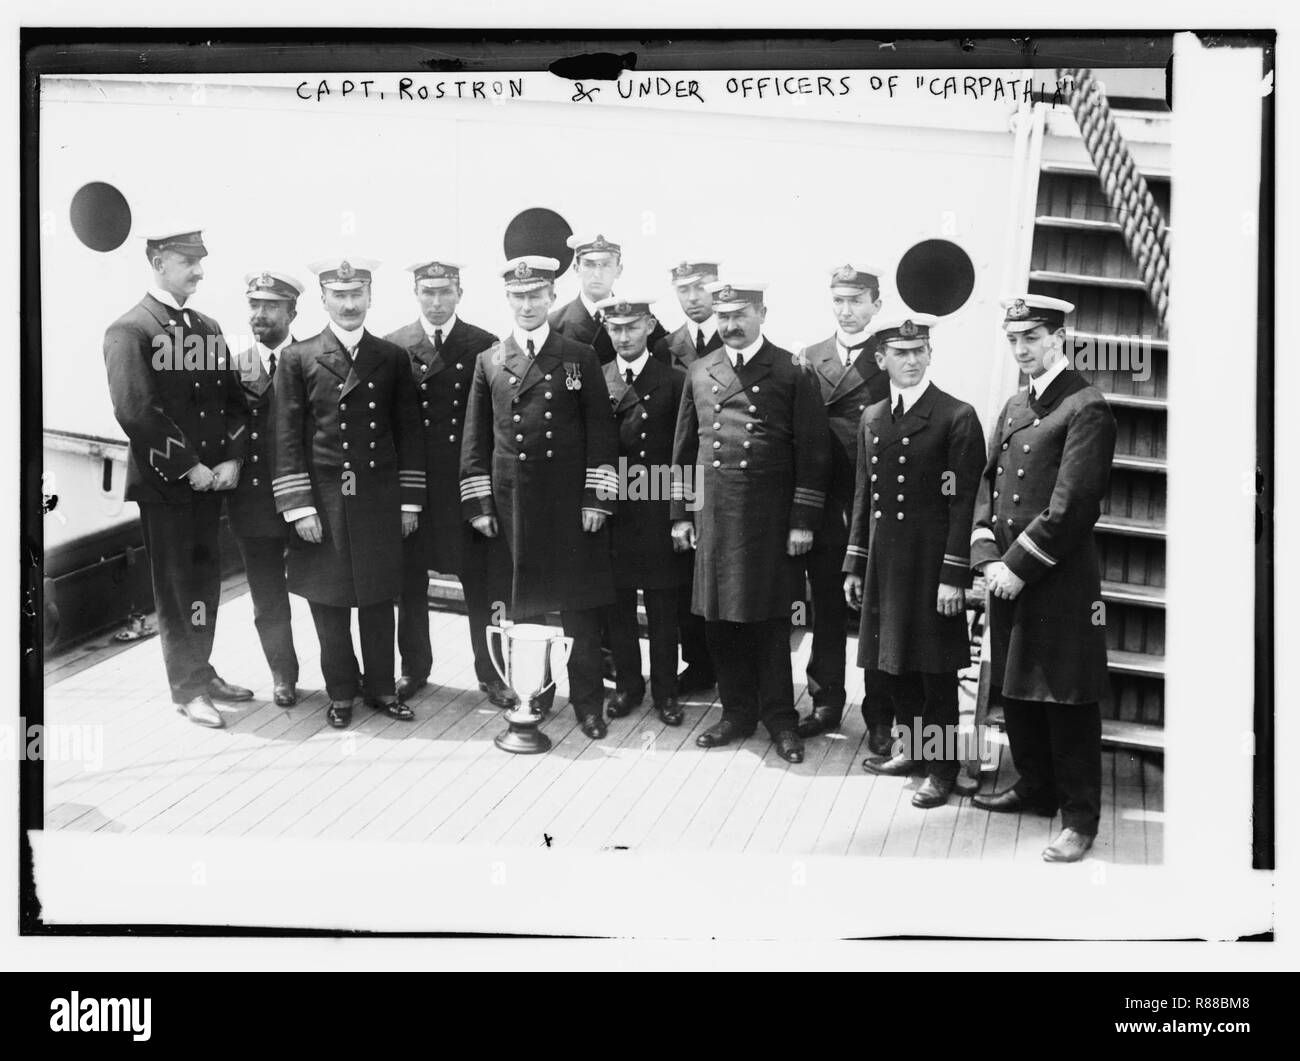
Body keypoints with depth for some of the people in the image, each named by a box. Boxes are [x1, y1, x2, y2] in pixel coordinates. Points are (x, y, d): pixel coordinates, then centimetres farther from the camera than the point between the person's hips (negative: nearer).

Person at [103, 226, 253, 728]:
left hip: (211, 478, 6)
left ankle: (201, 671, 28)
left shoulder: (208, 328, 13)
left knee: (205, 579, 13)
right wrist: (187, 466, -16)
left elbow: (234, 399, 12)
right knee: (175, 585, 2)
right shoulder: (128, 330, -9)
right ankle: (188, 689, 12)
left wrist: (231, 459, -3)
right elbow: (134, 410, -17)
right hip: (163, 481, -6)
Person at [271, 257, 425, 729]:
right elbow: (287, 438, -2)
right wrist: (299, 507, -7)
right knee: (329, 602, 6)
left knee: (378, 599, 8)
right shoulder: (298, 358, 0)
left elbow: (408, 432, 8)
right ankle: (341, 693, 19)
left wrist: (409, 501, 3)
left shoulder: (392, 358, 7)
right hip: (323, 498, -1)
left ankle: (381, 688, 22)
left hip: (380, 499, 2)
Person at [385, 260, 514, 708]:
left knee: (481, 582, 3)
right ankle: (414, 668, 24)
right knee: (409, 582, 10)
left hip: (470, 481, -1)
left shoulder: (484, 345, 2)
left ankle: (490, 671, 15)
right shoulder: (393, 348, 2)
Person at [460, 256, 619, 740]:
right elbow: (476, 440, 9)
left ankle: (588, 702, 11)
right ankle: (533, 695, 21)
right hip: (512, 504, 2)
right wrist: (478, 503, 3)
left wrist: (596, 499, -6)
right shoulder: (489, 362, 8)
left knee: (580, 608, 1)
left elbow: (600, 433, 1)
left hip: (572, 503, -1)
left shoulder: (580, 359, 3)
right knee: (524, 606, 8)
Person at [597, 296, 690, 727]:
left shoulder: (674, 381, 0)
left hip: (658, 513, -2)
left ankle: (664, 691, 17)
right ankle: (627, 685, 23)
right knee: (616, 607, 9)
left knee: (662, 610, 5)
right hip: (611, 512, 2)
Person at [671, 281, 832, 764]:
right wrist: (680, 513, 11)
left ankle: (779, 718, 17)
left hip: (771, 519, -4)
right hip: (713, 517, 4)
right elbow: (684, 449, 15)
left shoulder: (792, 373, -3)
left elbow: (813, 452, -5)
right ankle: (738, 712, 23)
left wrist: (803, 521, -9)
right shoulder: (699, 372, 10)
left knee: (770, 621, 3)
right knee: (720, 620, 9)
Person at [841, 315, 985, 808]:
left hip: (930, 564, -6)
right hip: (884, 562, 6)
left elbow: (964, 503, -11)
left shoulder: (957, 418, -8)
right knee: (891, 662, 13)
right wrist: (855, 564, 12)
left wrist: (954, 576, -15)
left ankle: (941, 768, 15)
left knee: (935, 670, 3)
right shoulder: (871, 418, 11)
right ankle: (914, 747, 31)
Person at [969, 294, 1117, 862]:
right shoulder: (1014, 407, 14)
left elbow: (1072, 506, -17)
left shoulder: (1086, 409, -11)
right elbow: (988, 484, 12)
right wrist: (987, 557, -1)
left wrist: (1018, 566, -16)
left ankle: (1080, 816, 10)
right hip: (1009, 575, 8)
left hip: (1061, 580, -8)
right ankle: (1036, 788, 33)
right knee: (1015, 690, 17)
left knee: (1067, 701, -1)